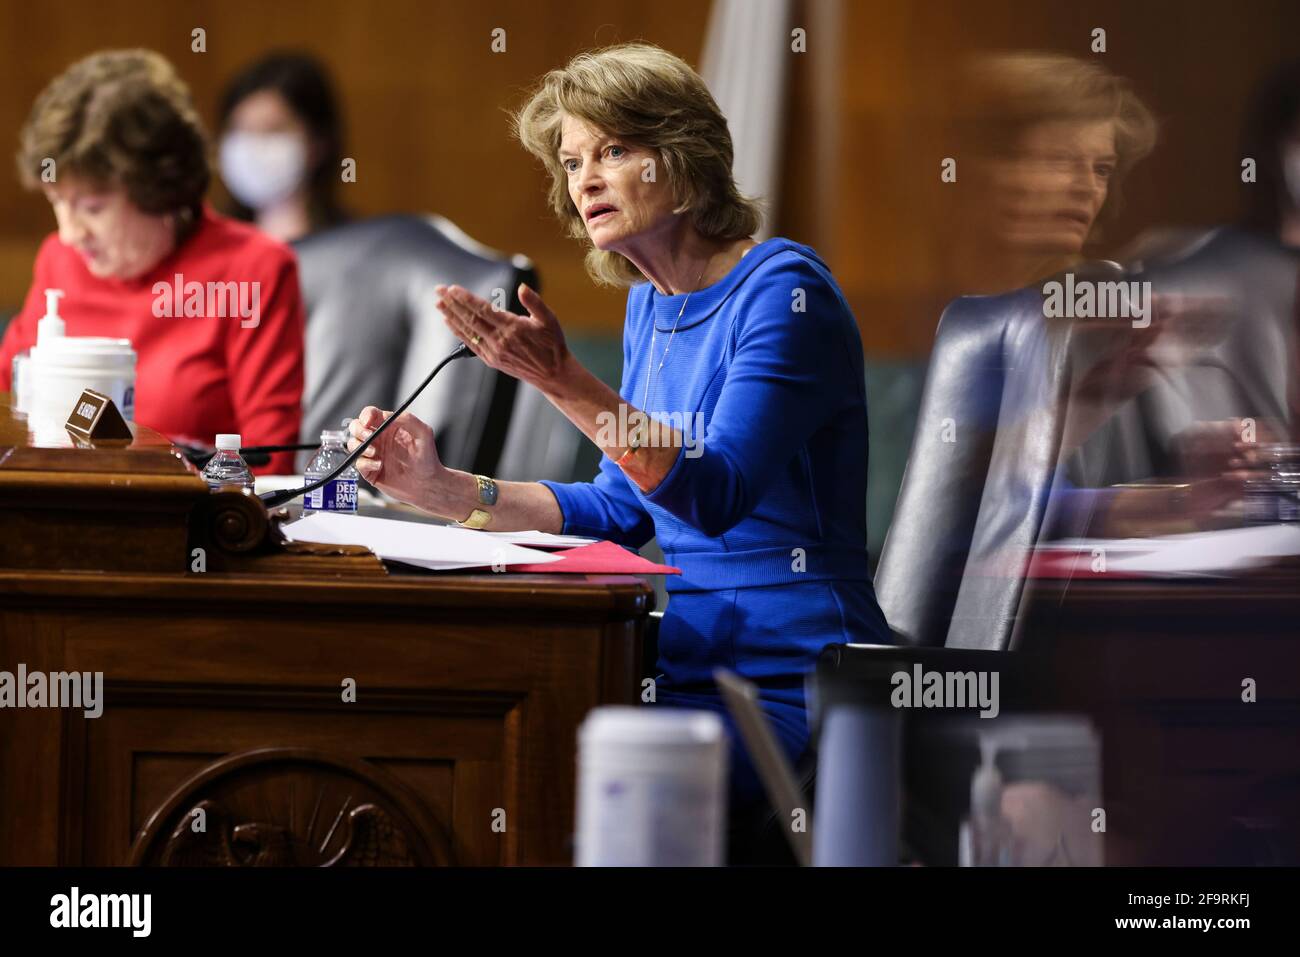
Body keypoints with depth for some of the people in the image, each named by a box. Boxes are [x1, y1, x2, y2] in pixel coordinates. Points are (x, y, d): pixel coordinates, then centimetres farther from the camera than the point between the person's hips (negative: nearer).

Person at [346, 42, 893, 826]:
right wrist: (445, 491, 8)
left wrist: (563, 380, -32)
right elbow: (621, 509, 19)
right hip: (693, 664, 8)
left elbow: (715, 496, -24)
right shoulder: (652, 302, 14)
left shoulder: (784, 290, -13)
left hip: (791, 688, -8)